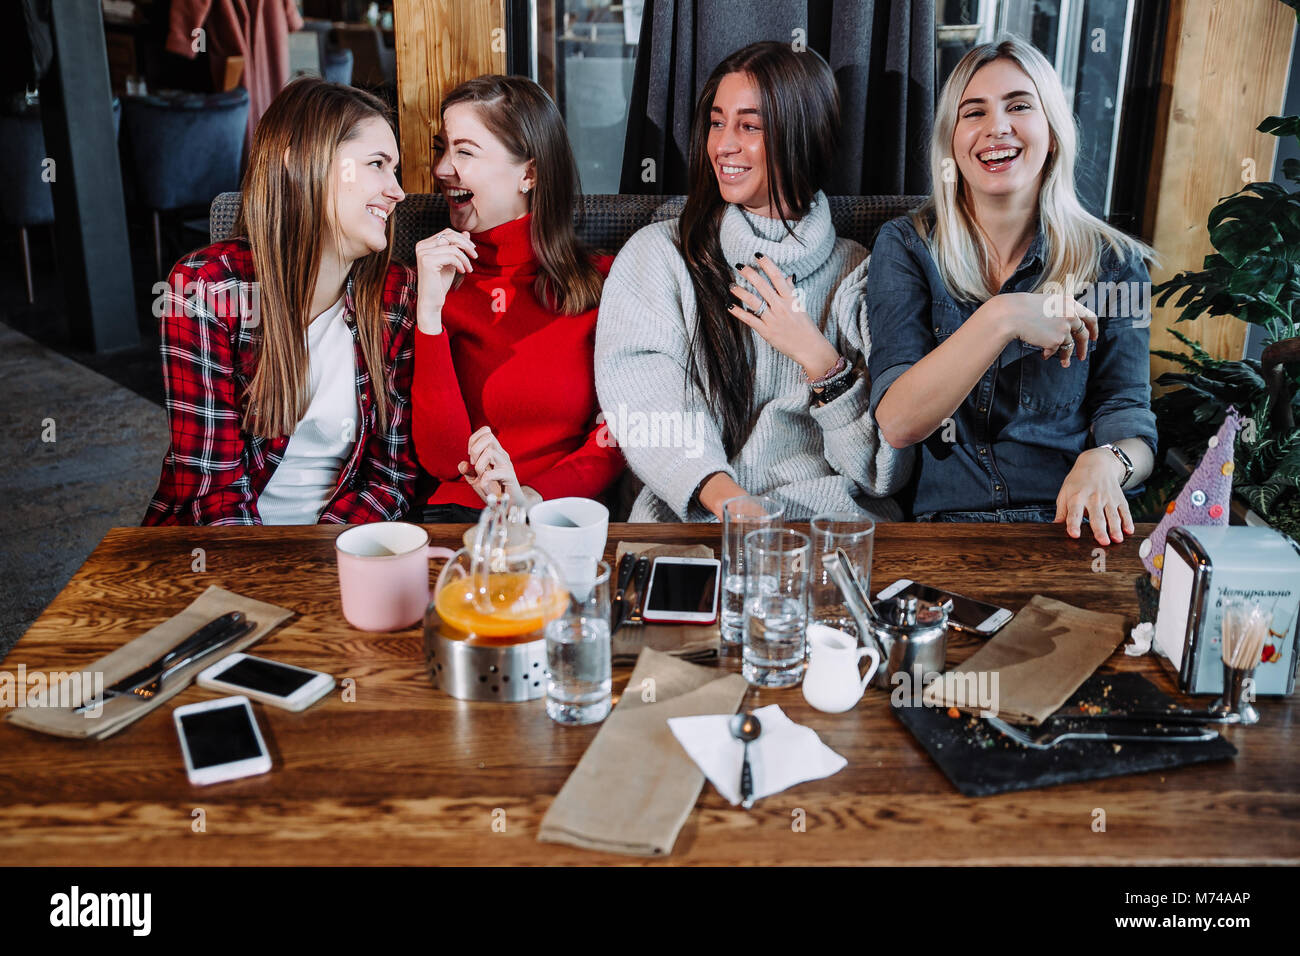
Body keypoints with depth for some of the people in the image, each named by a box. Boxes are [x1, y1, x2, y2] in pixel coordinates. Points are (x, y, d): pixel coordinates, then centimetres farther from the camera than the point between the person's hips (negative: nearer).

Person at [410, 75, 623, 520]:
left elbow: (615, 438, 0)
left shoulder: (602, 281, 5)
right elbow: (444, 460, -6)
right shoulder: (438, 283, 5)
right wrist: (429, 309, -13)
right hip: (456, 511, 1)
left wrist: (532, 499, -18)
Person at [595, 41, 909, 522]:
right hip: (694, 516, -1)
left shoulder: (858, 272, 10)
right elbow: (648, 415, -6)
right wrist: (725, 497, -24)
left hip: (827, 518, 1)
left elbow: (885, 472, 4)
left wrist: (818, 358, -9)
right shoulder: (657, 254, 8)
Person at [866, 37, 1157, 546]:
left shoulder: (1114, 263, 6)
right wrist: (1000, 319, -21)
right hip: (940, 520, -1)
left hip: (1070, 524, 1)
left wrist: (1104, 464, -21)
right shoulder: (905, 246, 2)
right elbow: (897, 423, -9)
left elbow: (1129, 420, 3)